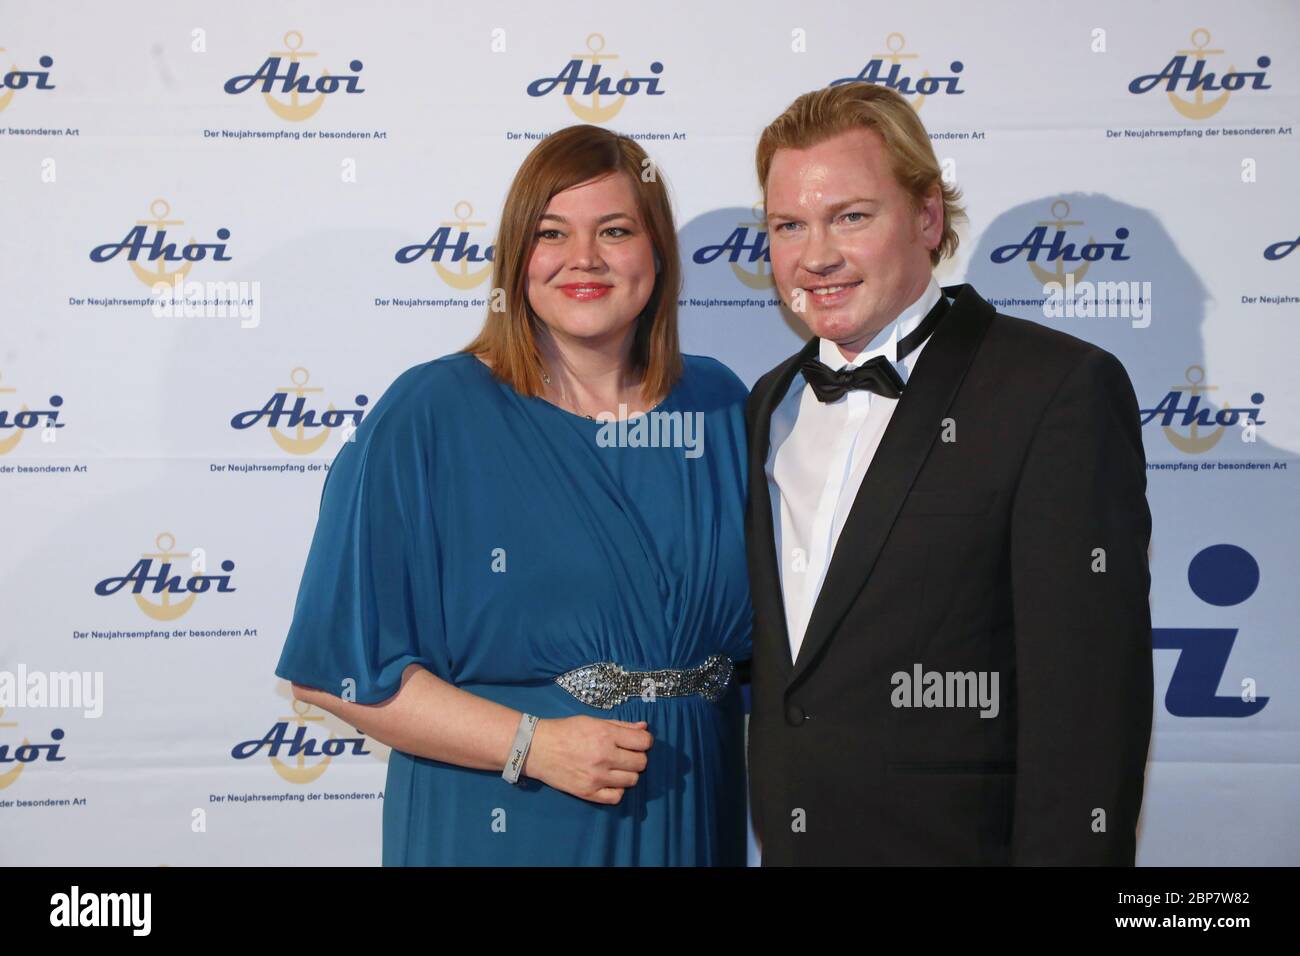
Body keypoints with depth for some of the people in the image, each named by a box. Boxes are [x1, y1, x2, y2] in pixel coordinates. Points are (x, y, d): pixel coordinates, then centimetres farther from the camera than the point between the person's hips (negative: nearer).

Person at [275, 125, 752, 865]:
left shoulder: (720, 409, 2)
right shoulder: (429, 415, -10)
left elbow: (758, 634, 11)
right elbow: (340, 666, -12)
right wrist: (530, 745, -19)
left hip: (692, 818, 4)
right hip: (501, 827, -3)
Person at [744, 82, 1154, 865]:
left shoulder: (1060, 390, -14)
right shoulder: (771, 404, 8)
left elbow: (1089, 699, -19)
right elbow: (774, 671, 11)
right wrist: (768, 835, 6)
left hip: (957, 841, -6)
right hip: (787, 840, 6)